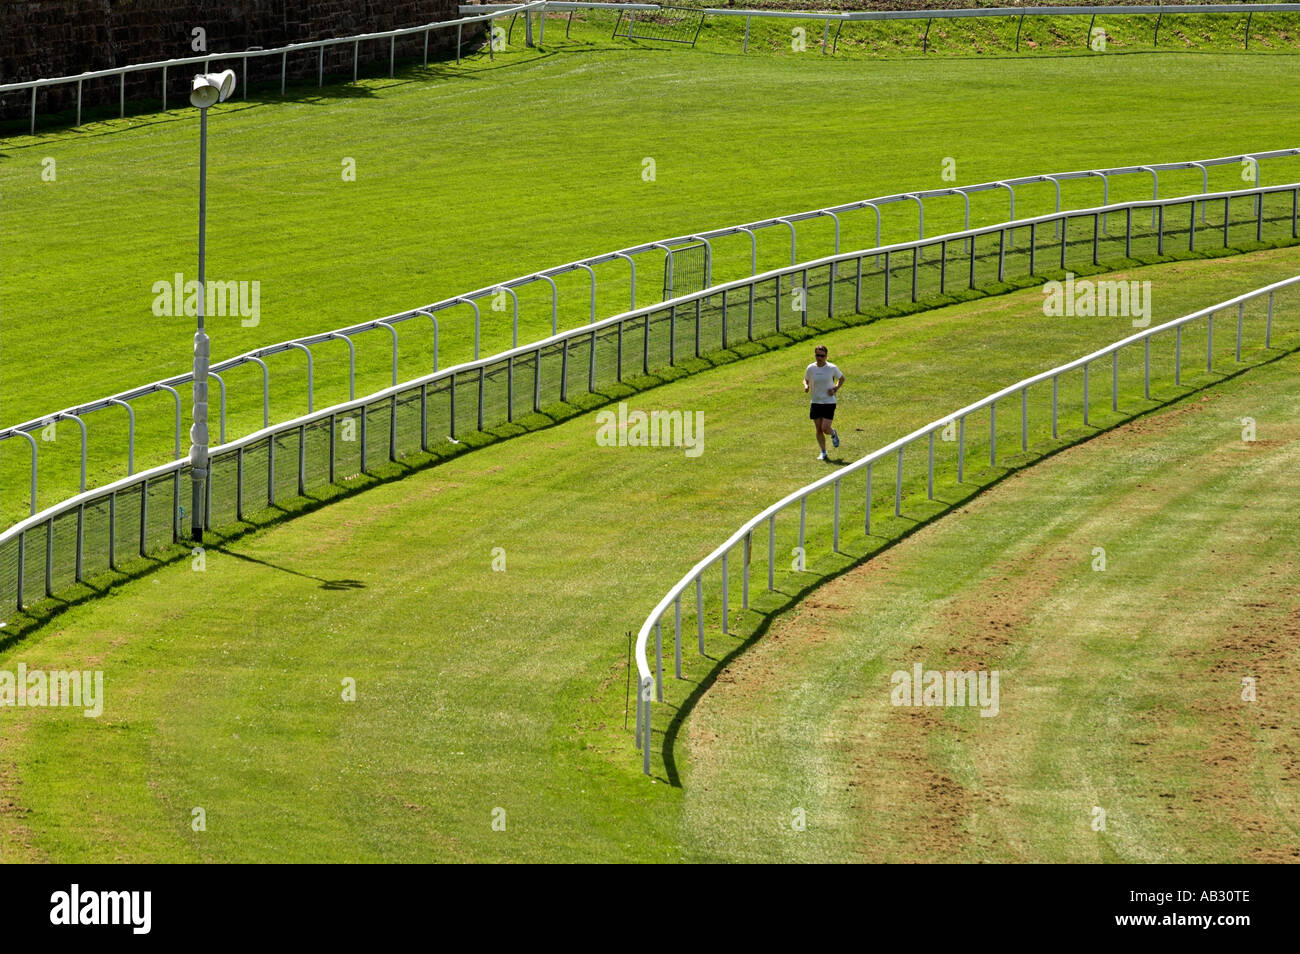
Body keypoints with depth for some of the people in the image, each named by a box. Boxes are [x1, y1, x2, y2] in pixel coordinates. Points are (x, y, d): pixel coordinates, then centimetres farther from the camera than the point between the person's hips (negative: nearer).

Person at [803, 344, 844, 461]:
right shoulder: (810, 368, -2)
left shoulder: (832, 368, -7)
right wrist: (806, 386, -8)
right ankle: (823, 452, 20)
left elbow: (841, 378, 9)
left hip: (829, 402, -3)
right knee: (819, 430, 4)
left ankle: (833, 434, 27)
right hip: (816, 402, 3)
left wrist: (835, 389, -7)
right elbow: (806, 379, 15)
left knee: (825, 428, -10)